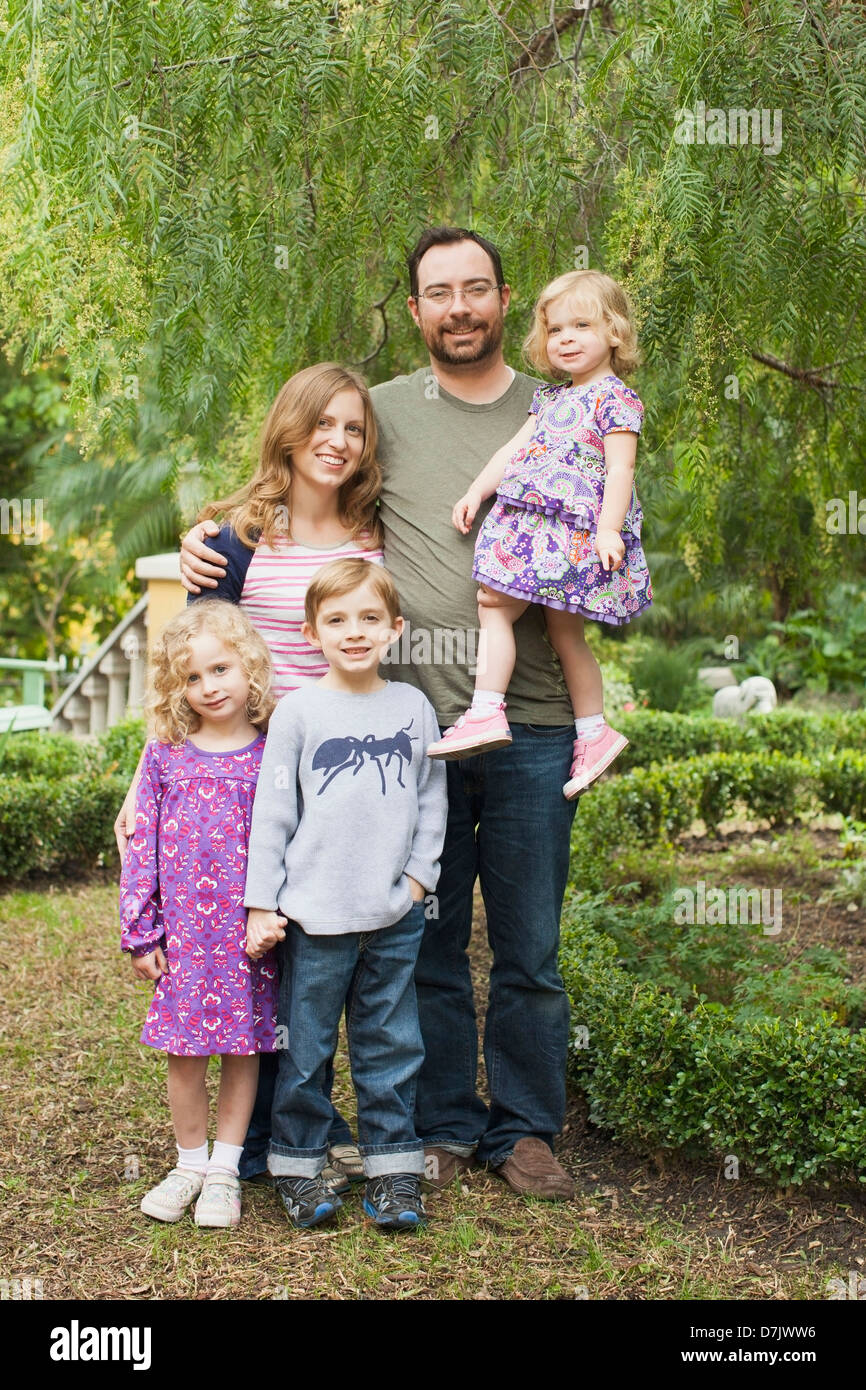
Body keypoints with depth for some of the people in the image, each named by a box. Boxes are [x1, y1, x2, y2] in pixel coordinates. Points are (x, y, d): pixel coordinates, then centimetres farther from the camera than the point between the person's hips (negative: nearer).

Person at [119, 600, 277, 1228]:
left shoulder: (271, 753, -2)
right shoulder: (166, 754, 2)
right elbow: (142, 845, 3)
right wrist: (140, 932, 0)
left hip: (249, 932, -1)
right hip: (184, 930, 1)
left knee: (243, 1046, 7)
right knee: (185, 1052, 7)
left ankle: (225, 1169, 20)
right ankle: (190, 1162, 25)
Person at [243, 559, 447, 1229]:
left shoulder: (414, 707, 6)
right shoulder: (299, 710, -2)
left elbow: (432, 801, 12)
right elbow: (272, 812, -1)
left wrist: (418, 875, 2)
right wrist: (261, 905, -3)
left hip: (394, 917, 2)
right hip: (314, 915, -2)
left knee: (392, 1047, 9)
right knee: (306, 1048, 6)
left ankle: (393, 1168, 19)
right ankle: (299, 1166, 19)